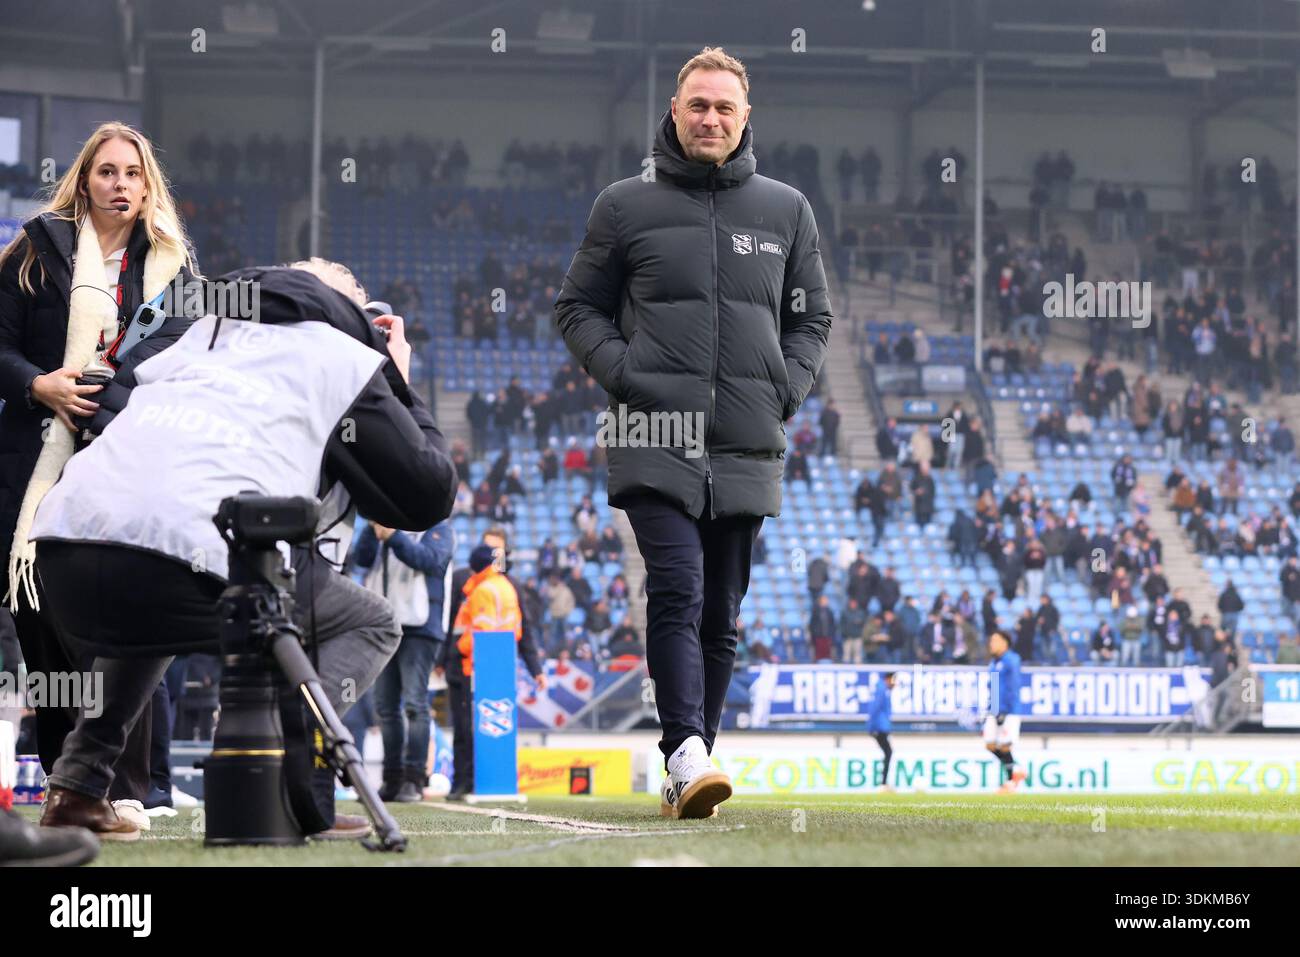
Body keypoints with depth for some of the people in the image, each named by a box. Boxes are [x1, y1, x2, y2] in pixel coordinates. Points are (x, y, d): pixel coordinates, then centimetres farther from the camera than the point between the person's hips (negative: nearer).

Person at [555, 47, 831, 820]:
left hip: (747, 450, 3)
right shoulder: (626, 207, 7)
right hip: (656, 444, -3)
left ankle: (692, 763, 15)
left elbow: (812, 318, 19)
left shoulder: (786, 211, 12)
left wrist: (785, 390, 2)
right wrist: (623, 373, -5)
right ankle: (687, 756, -26)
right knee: (678, 593, -18)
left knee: (722, 615, 6)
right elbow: (579, 307, 12)